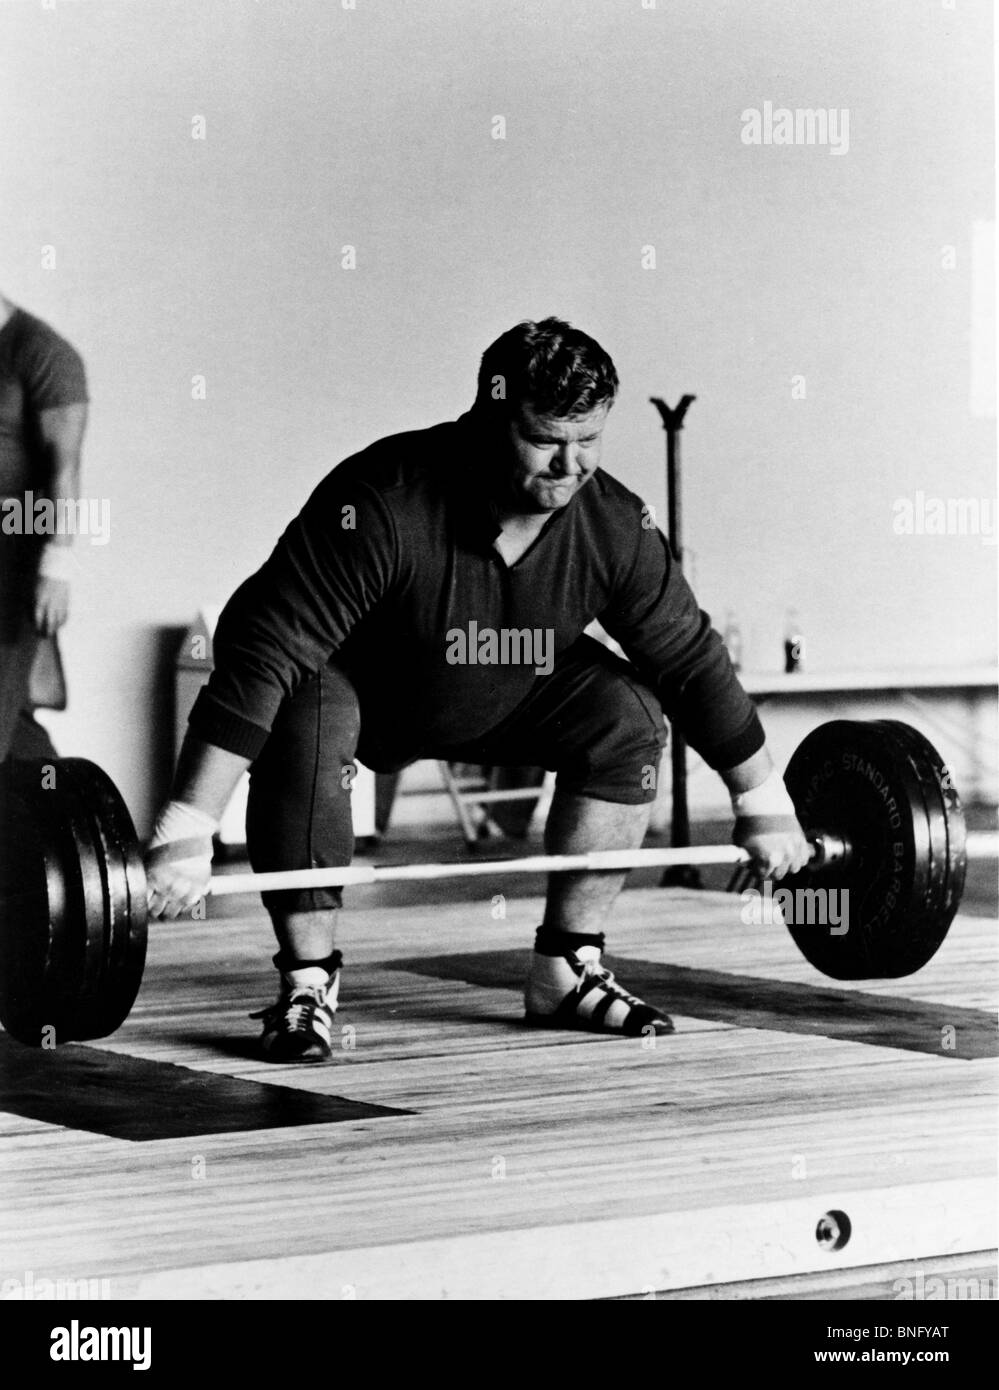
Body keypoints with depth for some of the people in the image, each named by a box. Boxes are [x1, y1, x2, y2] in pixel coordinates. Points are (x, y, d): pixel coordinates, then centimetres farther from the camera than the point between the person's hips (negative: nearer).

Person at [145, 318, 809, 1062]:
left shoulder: (614, 524, -23)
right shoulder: (385, 505, -39)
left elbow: (691, 660, -8)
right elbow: (262, 657, -42)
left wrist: (766, 805, -2)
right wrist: (186, 836, -46)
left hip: (497, 694, 5)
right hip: (351, 685, -5)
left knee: (628, 718, -13)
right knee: (303, 725, -36)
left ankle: (567, 973, -1)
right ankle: (307, 987, -21)